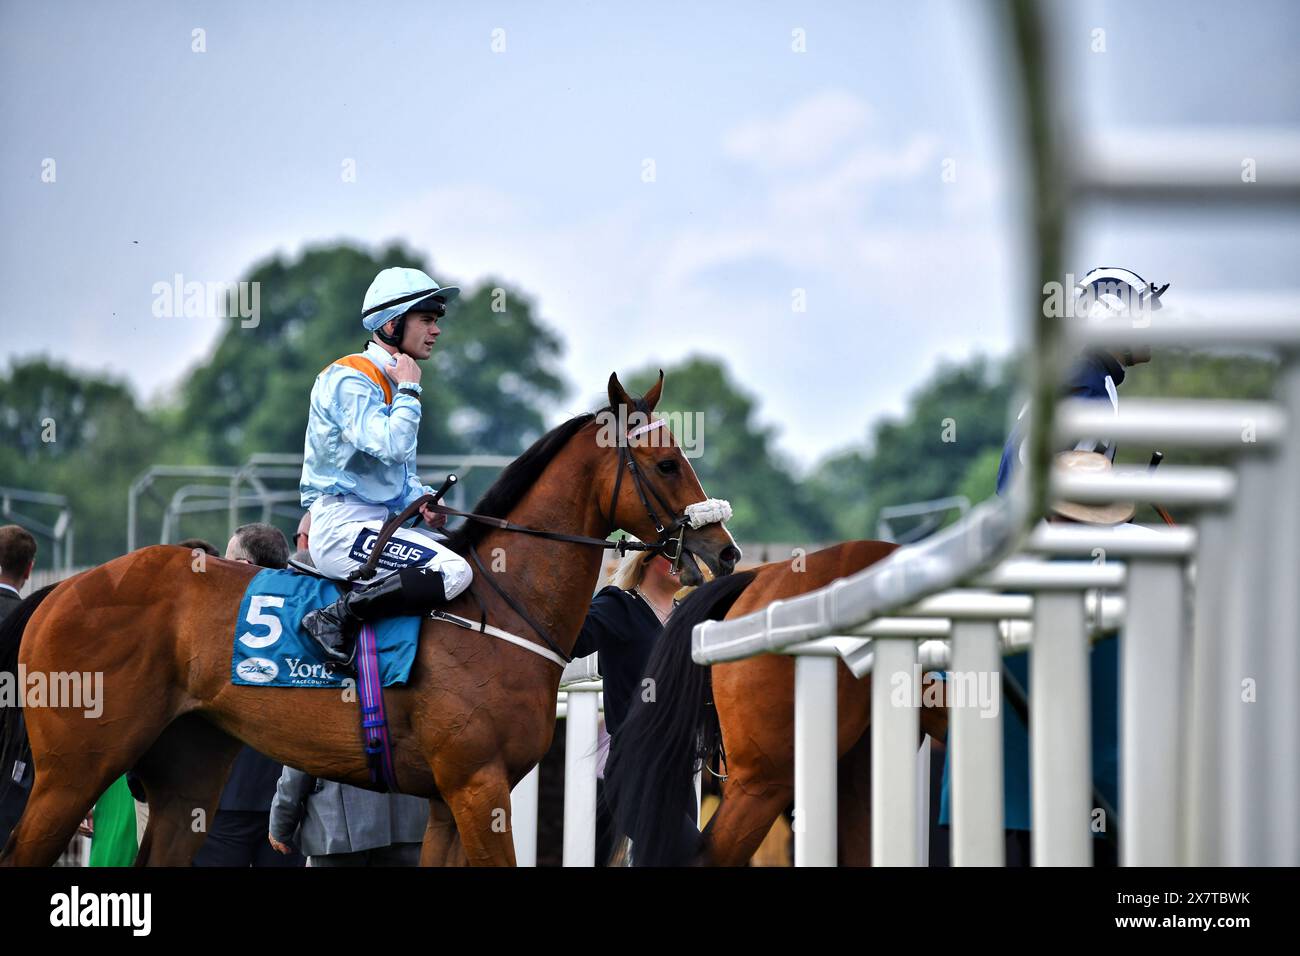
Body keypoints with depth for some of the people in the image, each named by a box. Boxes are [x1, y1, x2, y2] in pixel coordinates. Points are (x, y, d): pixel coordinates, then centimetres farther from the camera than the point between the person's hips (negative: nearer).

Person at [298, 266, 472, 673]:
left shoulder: (391, 382, 20)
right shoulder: (350, 379, -10)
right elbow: (390, 446, -25)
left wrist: (422, 500, 6)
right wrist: (410, 392, -10)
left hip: (377, 523, 10)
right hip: (342, 523, -10)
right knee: (453, 572, -25)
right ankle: (338, 619, -21)